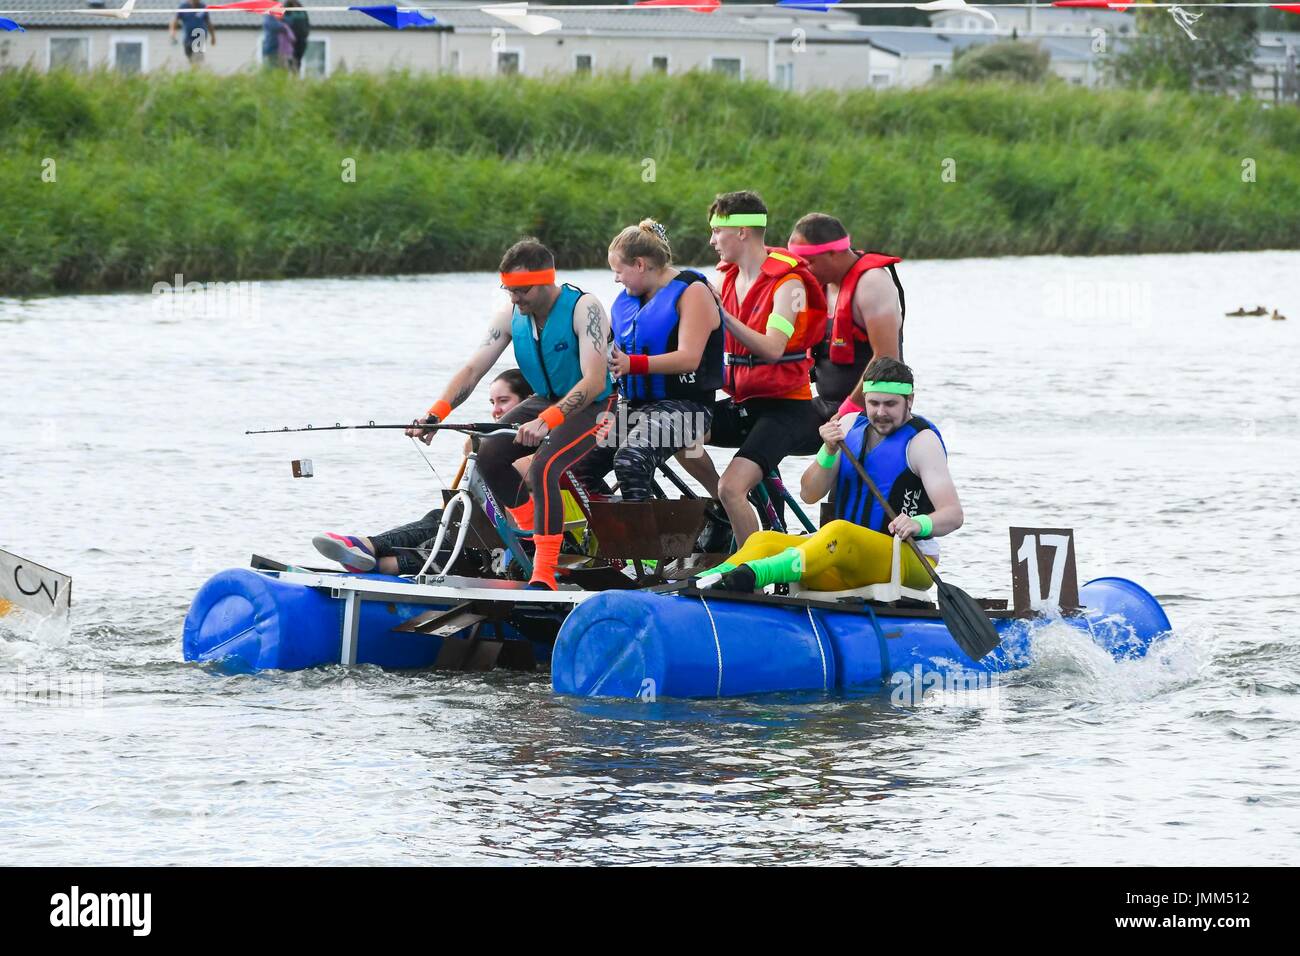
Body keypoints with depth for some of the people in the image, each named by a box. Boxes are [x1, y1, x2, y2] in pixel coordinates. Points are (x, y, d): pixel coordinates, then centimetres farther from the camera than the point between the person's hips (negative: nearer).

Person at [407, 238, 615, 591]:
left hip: (594, 407, -7)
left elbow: (593, 382, -33)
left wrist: (546, 421, -46)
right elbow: (473, 369, -7)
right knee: (489, 454, -12)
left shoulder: (584, 308, -25)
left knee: (543, 466, -30)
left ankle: (545, 574, -29)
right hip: (547, 401, 7)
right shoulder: (511, 315, -5)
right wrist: (436, 414, -24)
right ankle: (534, 535, 8)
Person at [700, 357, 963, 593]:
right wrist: (829, 452, -12)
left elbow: (953, 514, -16)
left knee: (840, 531, -36)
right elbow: (809, 494, 7)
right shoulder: (851, 425, 12)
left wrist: (920, 524, -38)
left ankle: (753, 575, -59)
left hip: (909, 564, -6)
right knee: (764, 540, -14)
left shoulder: (922, 440, -5)